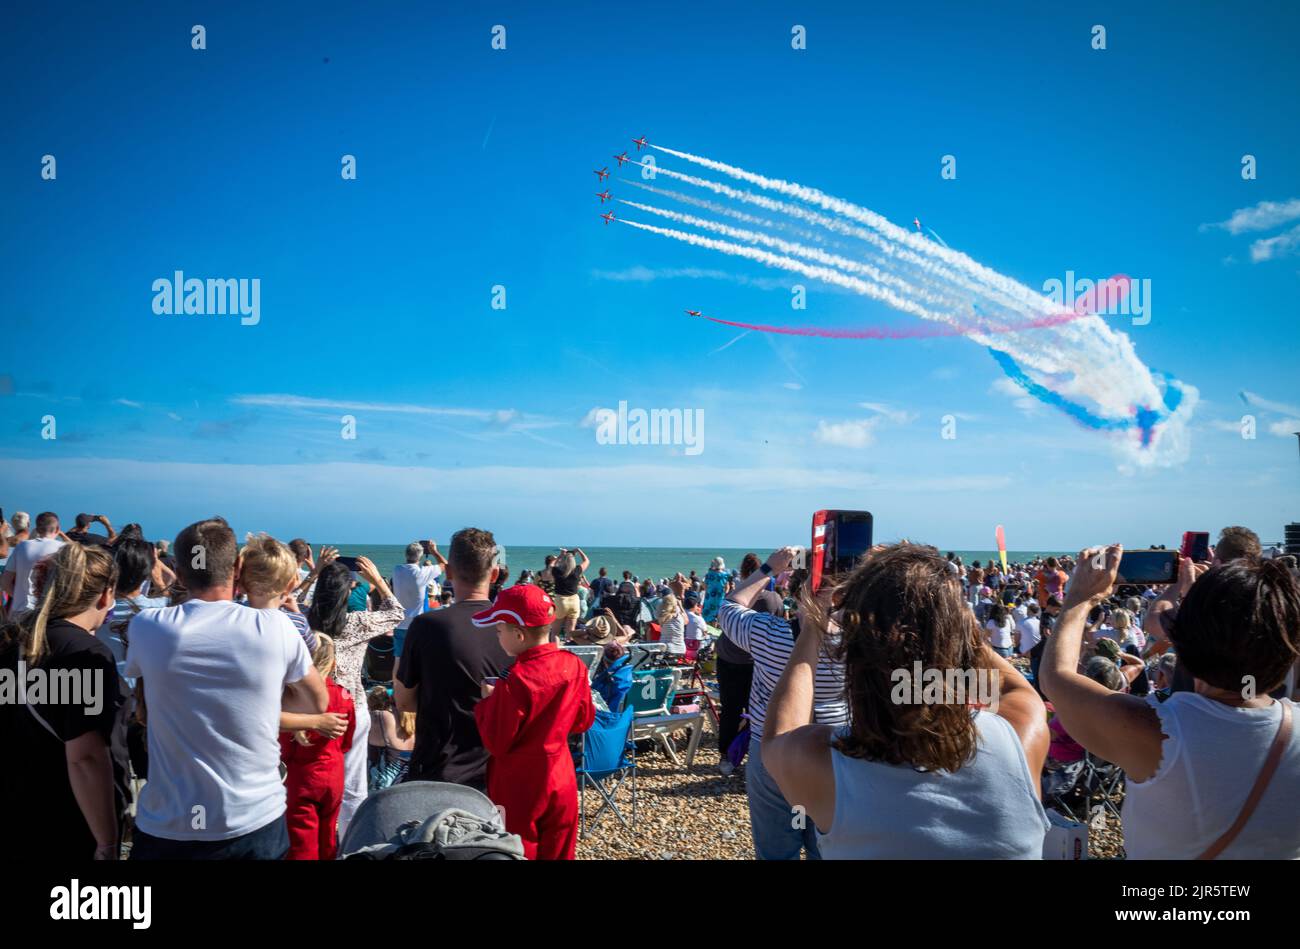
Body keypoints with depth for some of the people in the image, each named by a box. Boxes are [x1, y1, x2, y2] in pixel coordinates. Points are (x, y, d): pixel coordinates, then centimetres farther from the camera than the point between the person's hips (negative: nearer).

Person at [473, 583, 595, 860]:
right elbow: (584, 721, 6)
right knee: (557, 854, 19)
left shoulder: (515, 682, -25)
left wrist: (485, 701, -6)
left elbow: (495, 743, -18)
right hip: (561, 781, 6)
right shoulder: (574, 665, -6)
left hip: (518, 789, -5)